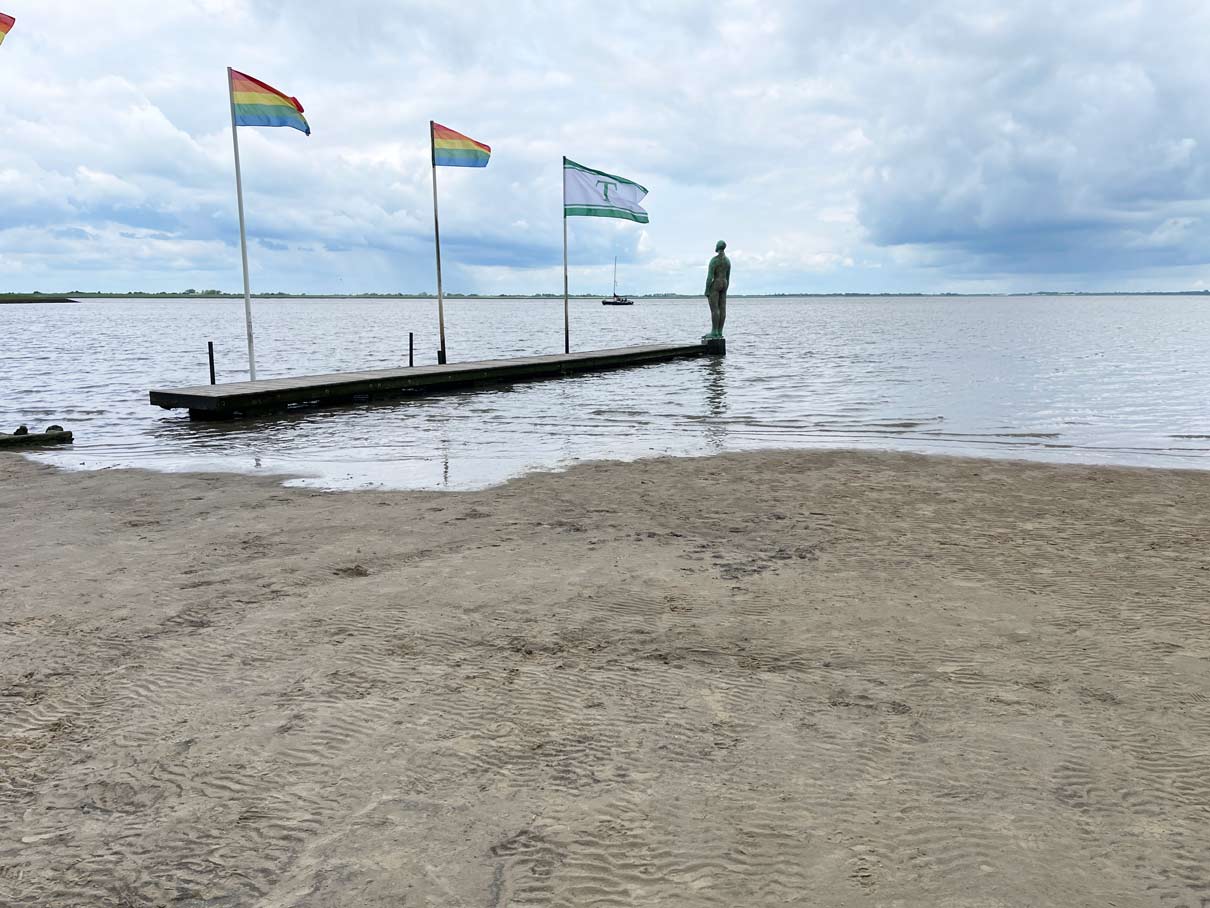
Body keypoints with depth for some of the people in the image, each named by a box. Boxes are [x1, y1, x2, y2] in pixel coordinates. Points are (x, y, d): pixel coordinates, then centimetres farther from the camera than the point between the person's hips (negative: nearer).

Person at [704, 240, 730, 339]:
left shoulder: (714, 260, -14)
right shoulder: (728, 261, 11)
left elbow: (709, 276, -18)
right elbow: (728, 278, 14)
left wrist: (706, 290, -14)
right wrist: (725, 291, 19)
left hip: (714, 285, -8)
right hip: (723, 285, 8)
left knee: (714, 309, -10)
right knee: (722, 309, 4)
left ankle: (714, 332, -13)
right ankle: (719, 332, 2)